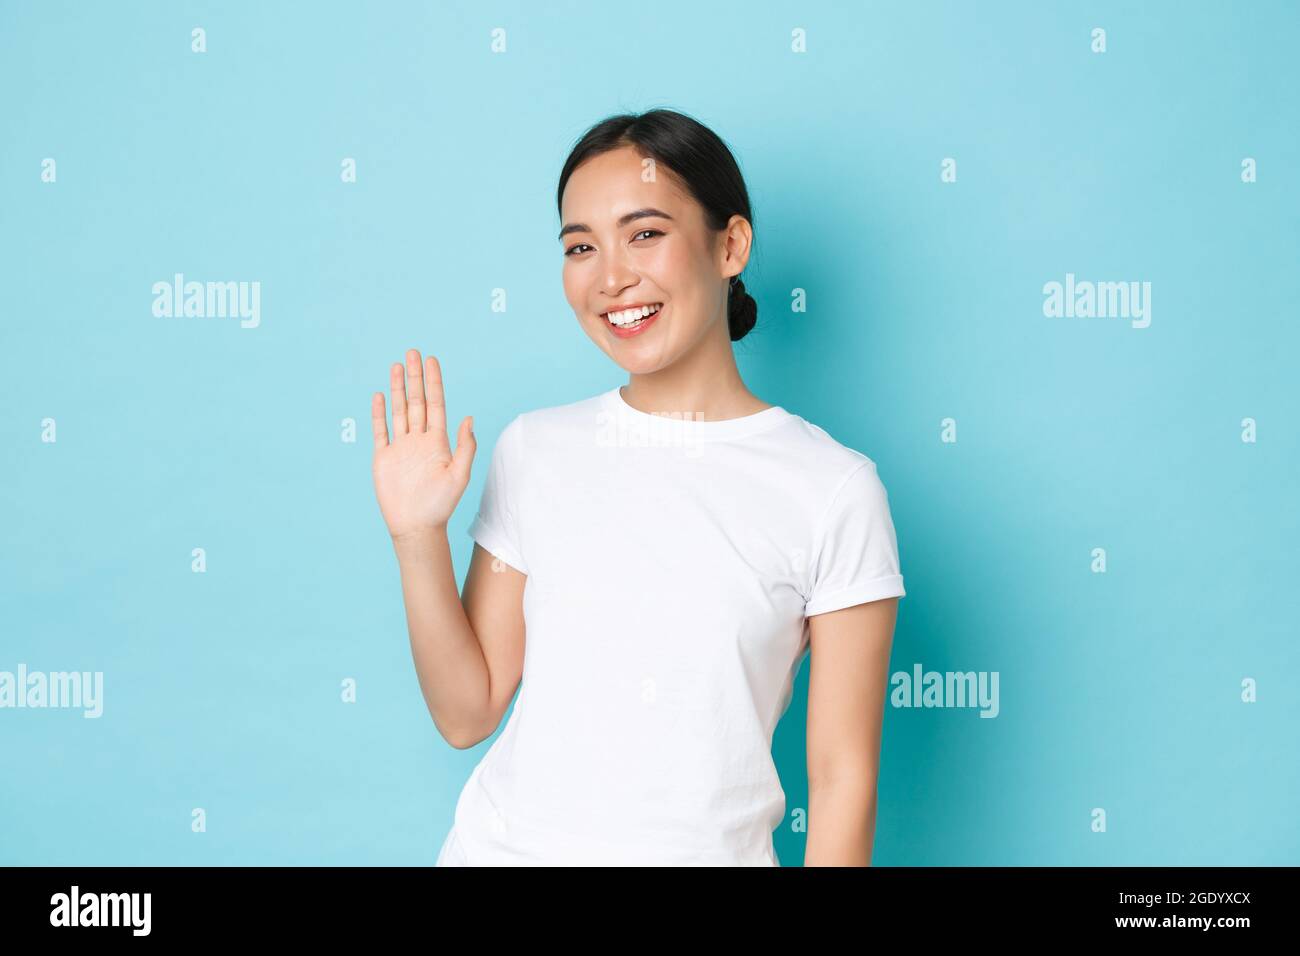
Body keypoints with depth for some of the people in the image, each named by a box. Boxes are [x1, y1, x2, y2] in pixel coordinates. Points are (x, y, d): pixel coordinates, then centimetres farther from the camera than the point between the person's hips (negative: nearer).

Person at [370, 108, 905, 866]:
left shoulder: (835, 490, -13)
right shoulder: (534, 451, -3)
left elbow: (842, 779, -9)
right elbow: (467, 714, -1)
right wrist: (419, 541, -12)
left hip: (708, 849, -2)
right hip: (504, 844, 3)